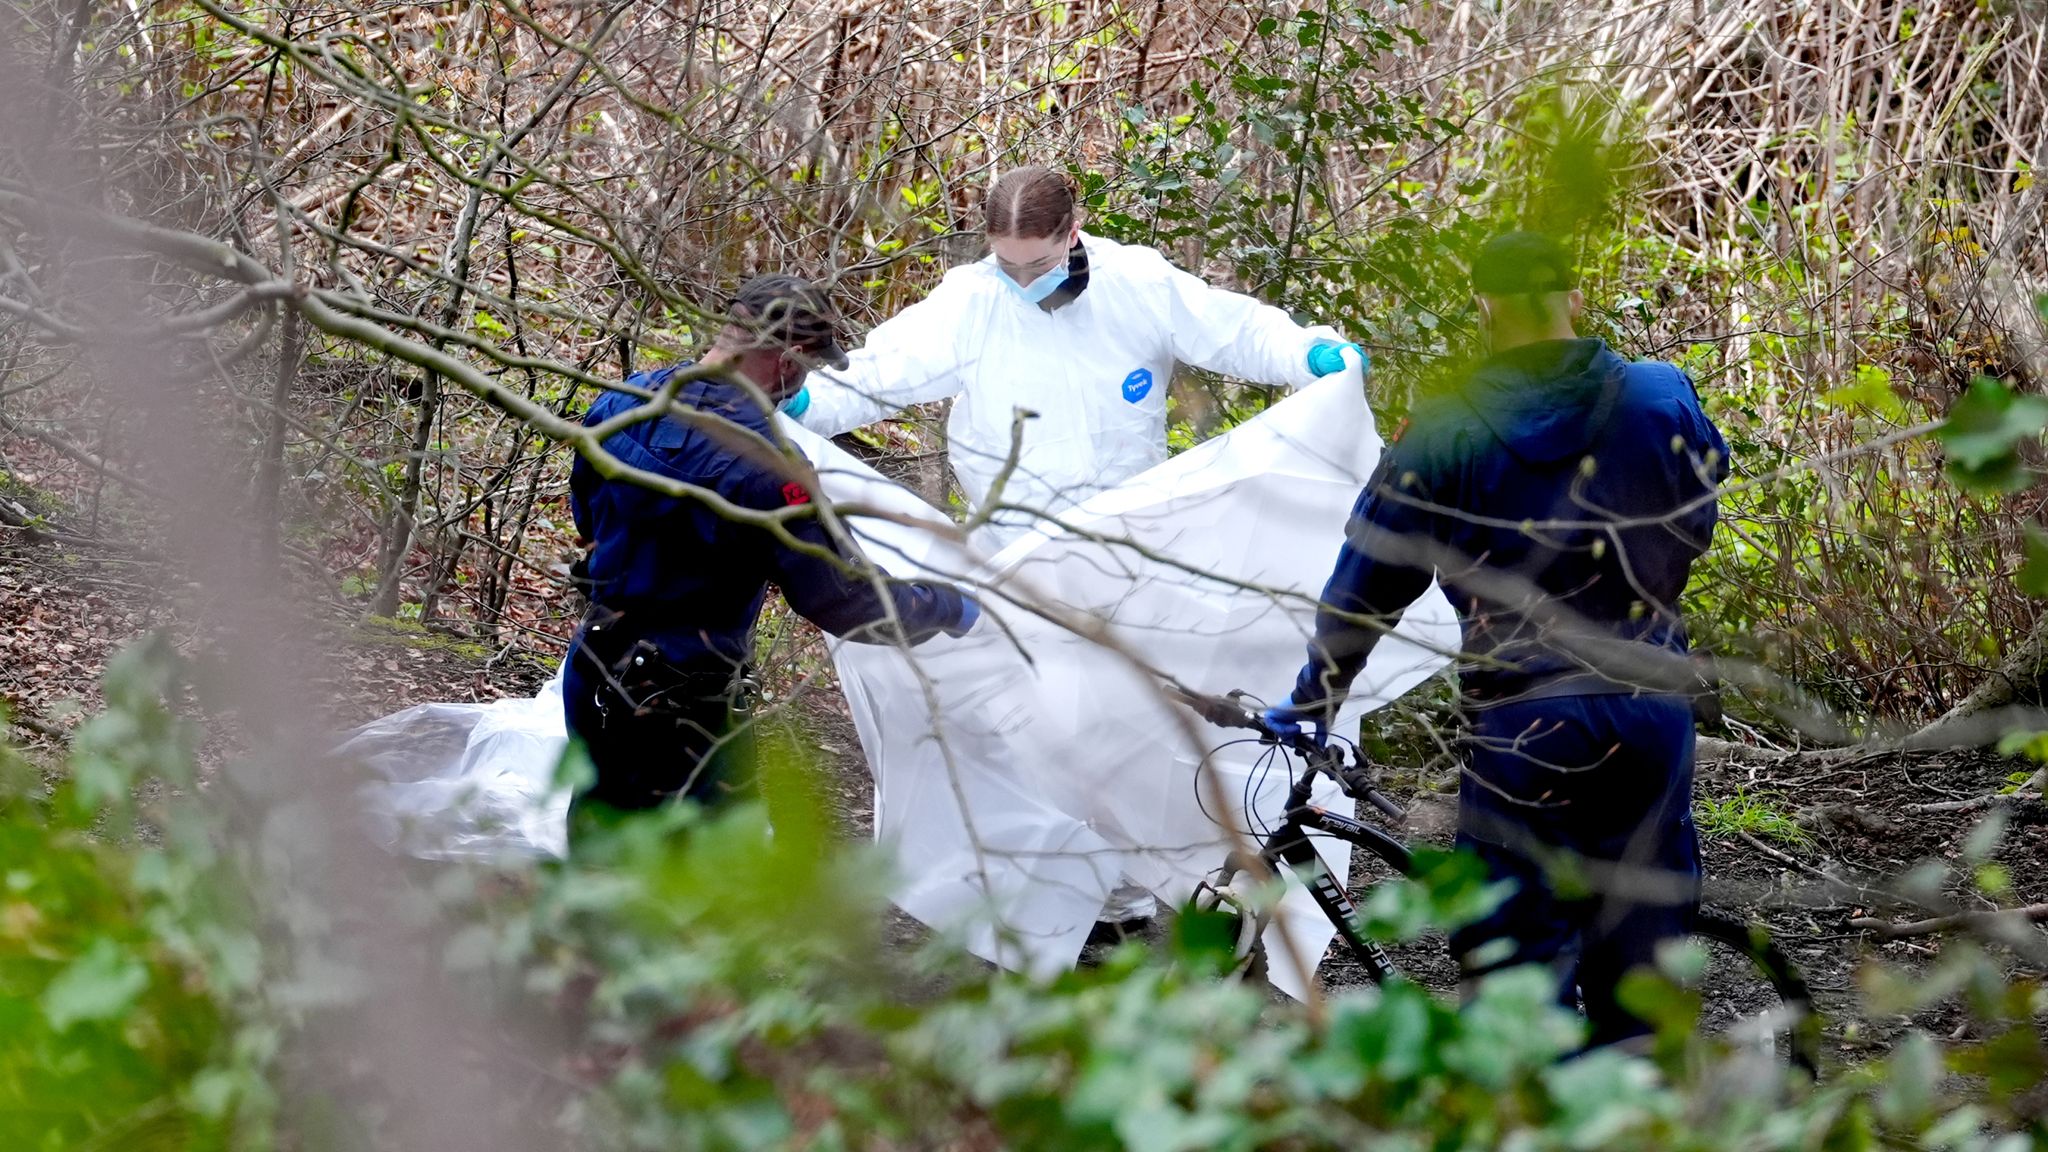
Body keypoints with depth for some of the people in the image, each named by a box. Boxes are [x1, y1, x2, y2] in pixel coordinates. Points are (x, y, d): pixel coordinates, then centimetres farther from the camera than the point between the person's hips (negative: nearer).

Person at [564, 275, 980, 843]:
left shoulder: (626, 400, -2)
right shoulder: (759, 460, -26)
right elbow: (843, 598, -22)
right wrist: (953, 609, -6)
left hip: (592, 672, 8)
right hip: (680, 707, -8)